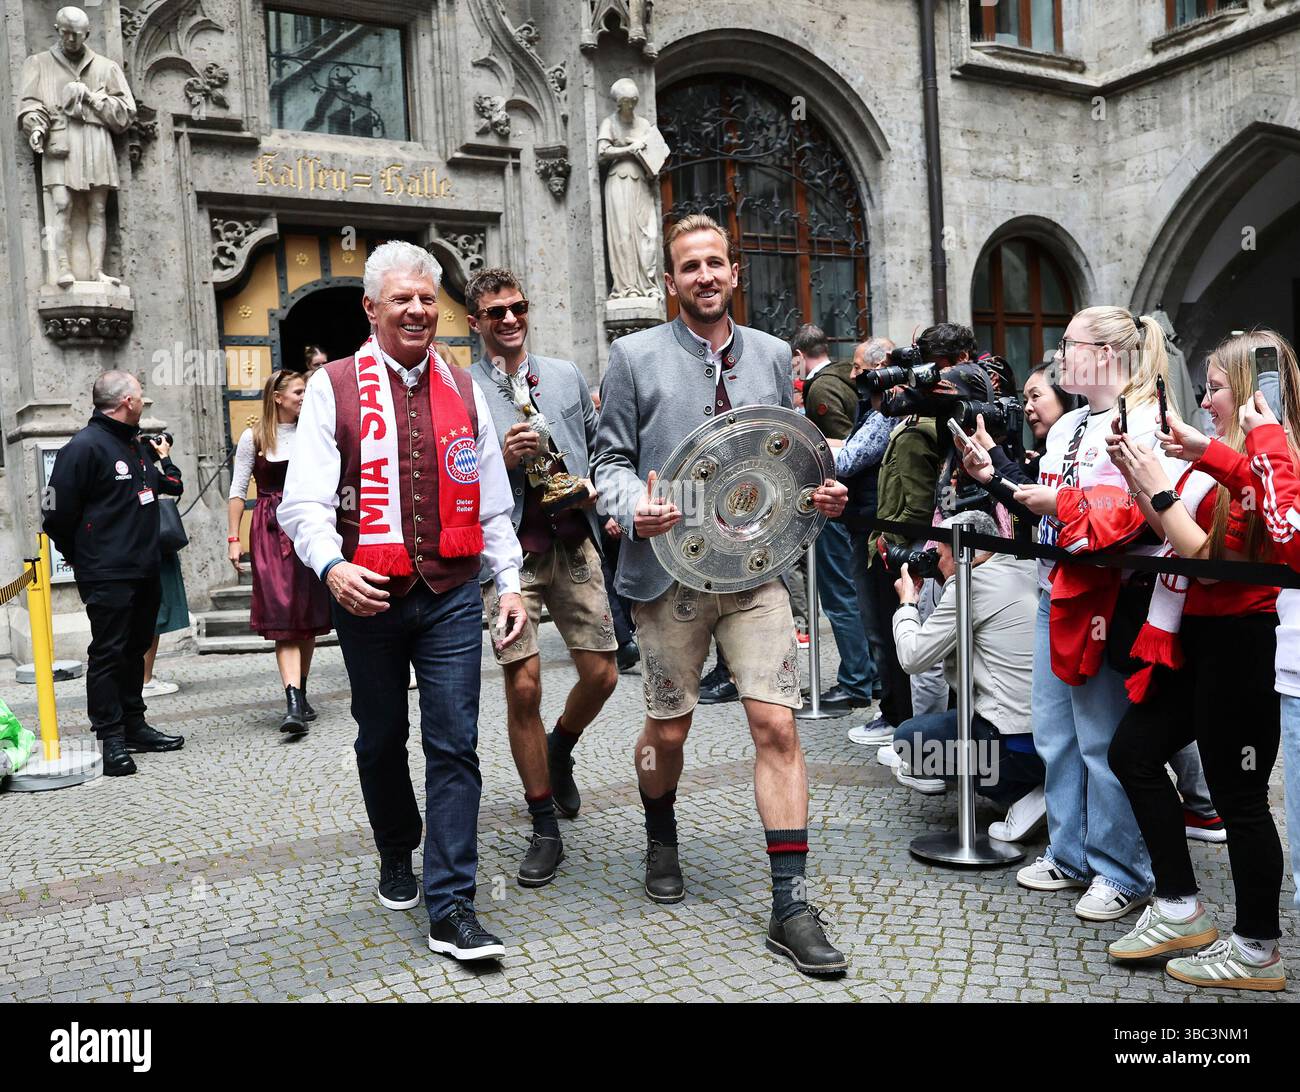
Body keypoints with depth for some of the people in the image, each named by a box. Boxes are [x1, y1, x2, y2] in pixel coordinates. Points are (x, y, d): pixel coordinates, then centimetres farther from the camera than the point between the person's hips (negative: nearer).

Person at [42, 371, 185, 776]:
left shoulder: (136, 446, 15)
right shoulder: (85, 446, -12)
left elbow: (172, 487, 28)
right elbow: (58, 511, -14)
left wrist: (164, 460, 17)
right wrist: (81, 557, -3)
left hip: (144, 570, 9)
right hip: (108, 576, -9)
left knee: (134, 650, 15)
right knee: (108, 653, -4)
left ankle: (134, 725, 25)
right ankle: (112, 738, 1)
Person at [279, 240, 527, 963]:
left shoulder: (464, 391, 10)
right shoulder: (334, 388, 0)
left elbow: (493, 501, 12)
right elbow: (305, 500, -9)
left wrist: (510, 583, 4)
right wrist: (333, 566, -27)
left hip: (453, 595, 1)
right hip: (369, 597, -1)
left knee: (455, 745, -4)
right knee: (381, 738, 15)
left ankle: (451, 908, 2)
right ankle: (397, 855, 41)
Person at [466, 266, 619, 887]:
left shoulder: (565, 375, 12)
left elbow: (598, 446, 20)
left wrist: (594, 486, 0)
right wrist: (500, 457, -15)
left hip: (572, 543, 3)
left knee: (601, 674, 3)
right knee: (523, 689, -4)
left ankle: (559, 749, 38)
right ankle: (545, 830, 11)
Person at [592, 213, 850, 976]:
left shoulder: (773, 355, 11)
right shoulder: (635, 357, 2)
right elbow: (611, 459, 2)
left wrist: (821, 493, -3)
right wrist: (634, 509, -18)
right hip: (671, 568, -1)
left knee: (777, 726, -6)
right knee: (669, 727, 11)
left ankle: (791, 905, 3)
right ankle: (662, 841, 42)